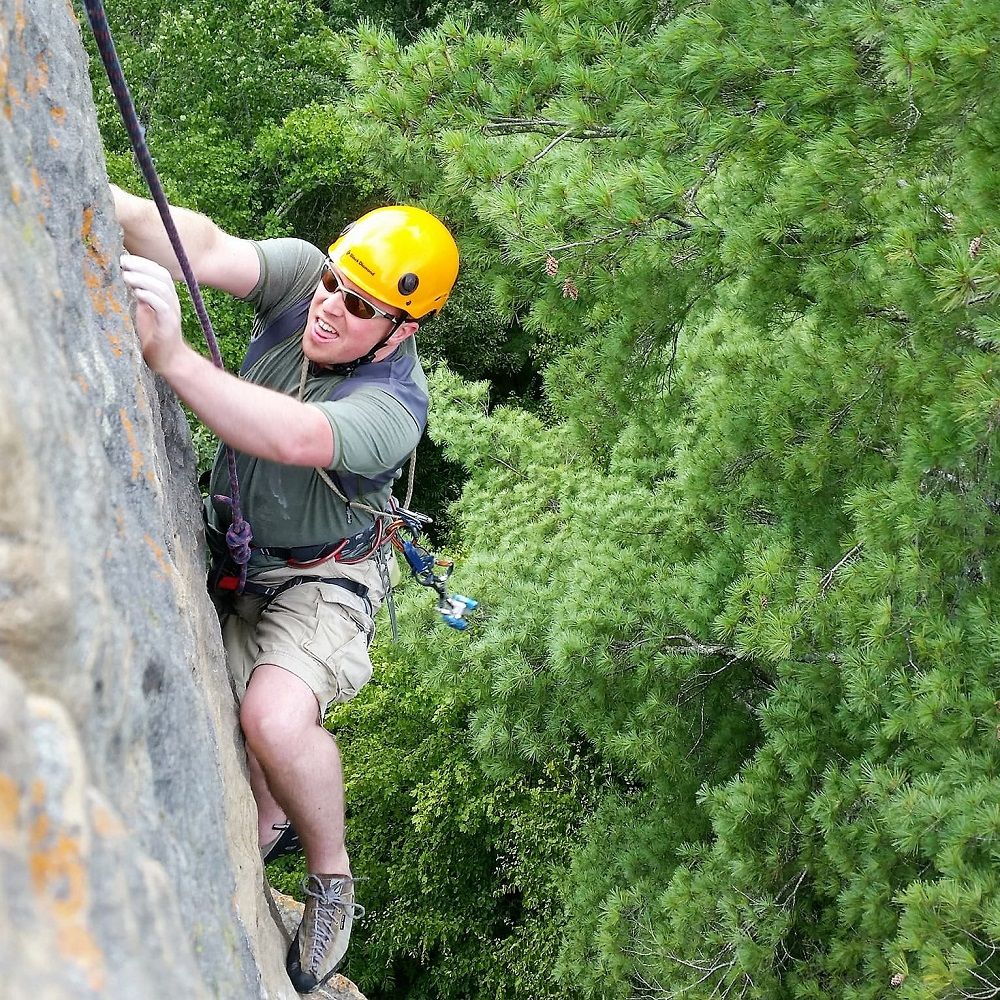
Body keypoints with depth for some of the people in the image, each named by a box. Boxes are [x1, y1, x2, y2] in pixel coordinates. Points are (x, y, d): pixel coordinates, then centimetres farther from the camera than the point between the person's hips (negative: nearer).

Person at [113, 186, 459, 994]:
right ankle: (268, 821, 49)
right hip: (237, 552, 6)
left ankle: (331, 876, -1)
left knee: (276, 718, -29)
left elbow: (293, 438, -52)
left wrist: (171, 356, -64)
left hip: (321, 573, -6)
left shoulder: (393, 405, -33)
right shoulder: (301, 274, -18)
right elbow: (205, 249, -36)